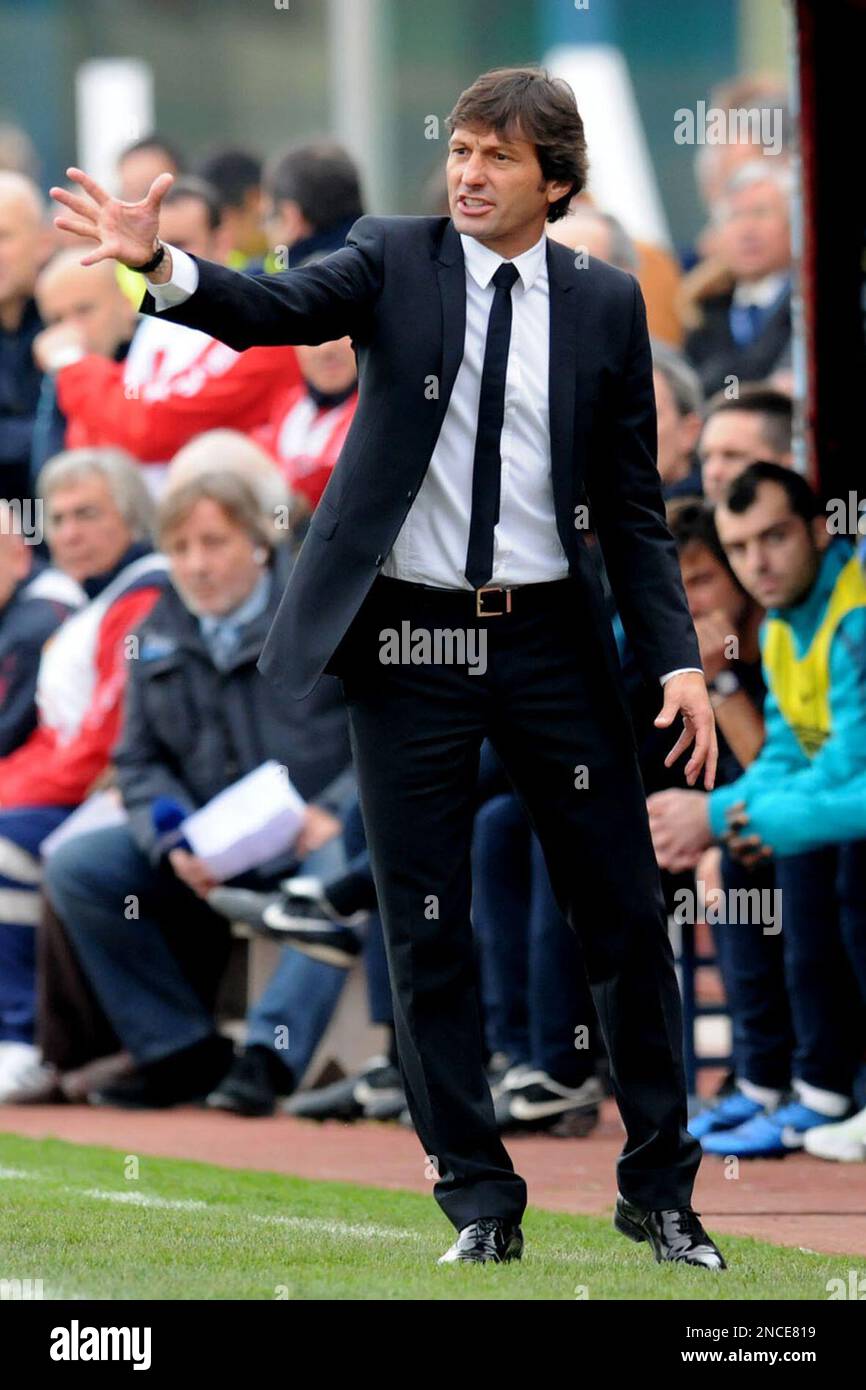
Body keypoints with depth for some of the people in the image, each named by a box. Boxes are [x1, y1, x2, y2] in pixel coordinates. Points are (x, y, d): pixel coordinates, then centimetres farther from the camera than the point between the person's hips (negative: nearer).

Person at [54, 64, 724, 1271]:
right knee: (427, 934, 2)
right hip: (409, 640, -1)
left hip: (552, 643, 1)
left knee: (625, 917, 3)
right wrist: (159, 262, -37)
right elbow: (277, 311, -18)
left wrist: (677, 659, -3)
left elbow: (633, 503, 5)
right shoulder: (397, 261, 0)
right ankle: (480, 1202, 12)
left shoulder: (605, 303, 3)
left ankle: (659, 1190, 16)